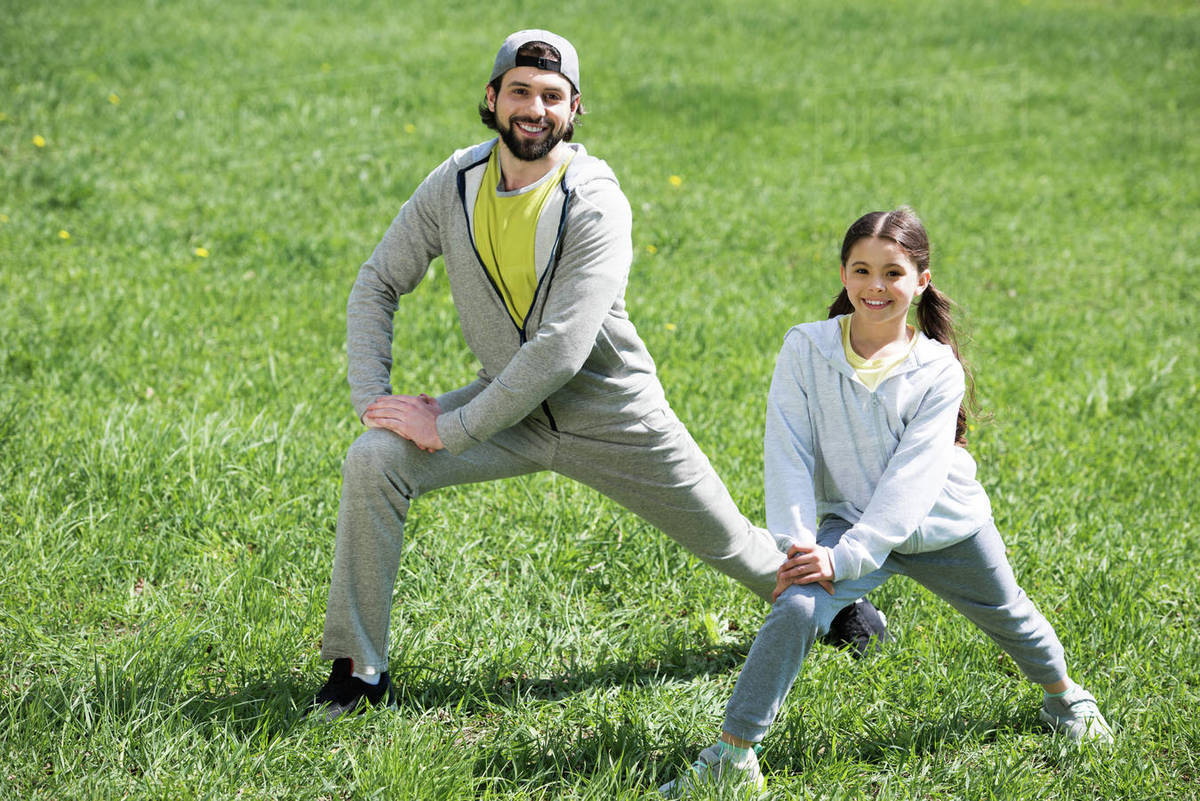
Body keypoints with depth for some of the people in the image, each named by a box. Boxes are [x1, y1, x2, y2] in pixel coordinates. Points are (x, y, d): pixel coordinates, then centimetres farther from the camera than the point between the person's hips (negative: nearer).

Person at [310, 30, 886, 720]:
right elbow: (378, 286, 0)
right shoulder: (455, 186, -9)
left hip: (614, 421, -3)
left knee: (731, 544, 9)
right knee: (373, 462, -19)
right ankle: (359, 670, -9)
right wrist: (371, 396, -15)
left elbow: (561, 349, -31)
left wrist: (451, 427, -31)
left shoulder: (595, 205, -25)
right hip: (511, 409, 4)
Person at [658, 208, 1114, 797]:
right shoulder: (806, 349, -14)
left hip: (944, 526, 1)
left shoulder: (938, 369, -18)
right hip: (851, 519, 0)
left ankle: (1063, 697, 54)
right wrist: (797, 547, -26)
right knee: (796, 608, -25)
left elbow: (914, 478, -25)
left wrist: (845, 556, -33)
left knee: (1010, 619, 20)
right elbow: (788, 456, -15)